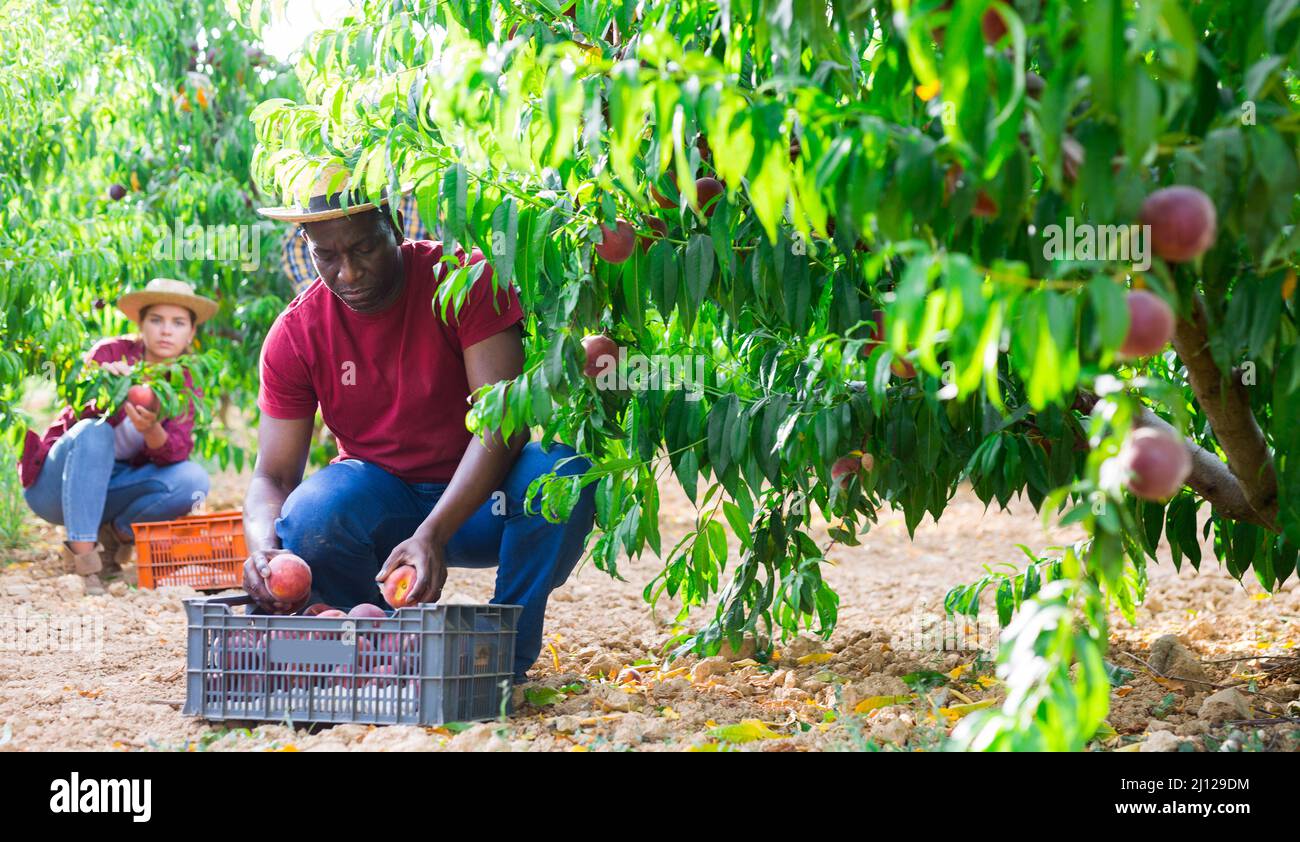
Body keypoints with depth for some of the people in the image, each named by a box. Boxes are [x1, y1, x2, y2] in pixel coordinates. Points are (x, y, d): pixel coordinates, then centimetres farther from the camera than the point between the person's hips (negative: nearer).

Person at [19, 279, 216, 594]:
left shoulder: (184, 386, -2)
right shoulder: (111, 353, -12)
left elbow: (175, 454, -18)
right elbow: (84, 414, -26)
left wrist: (151, 429, -40)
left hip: (109, 491, 3)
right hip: (55, 485, -3)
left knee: (193, 480, -21)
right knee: (95, 432, -34)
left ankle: (117, 533, -1)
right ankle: (82, 555, -34)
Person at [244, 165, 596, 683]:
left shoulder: (468, 280, -16)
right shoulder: (295, 335, -8)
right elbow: (273, 475, -7)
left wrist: (433, 534, -39)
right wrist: (264, 548, -33)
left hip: (476, 502, -1)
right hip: (381, 495, 1)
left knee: (565, 470, -34)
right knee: (309, 521, -33)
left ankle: (505, 656, -15)